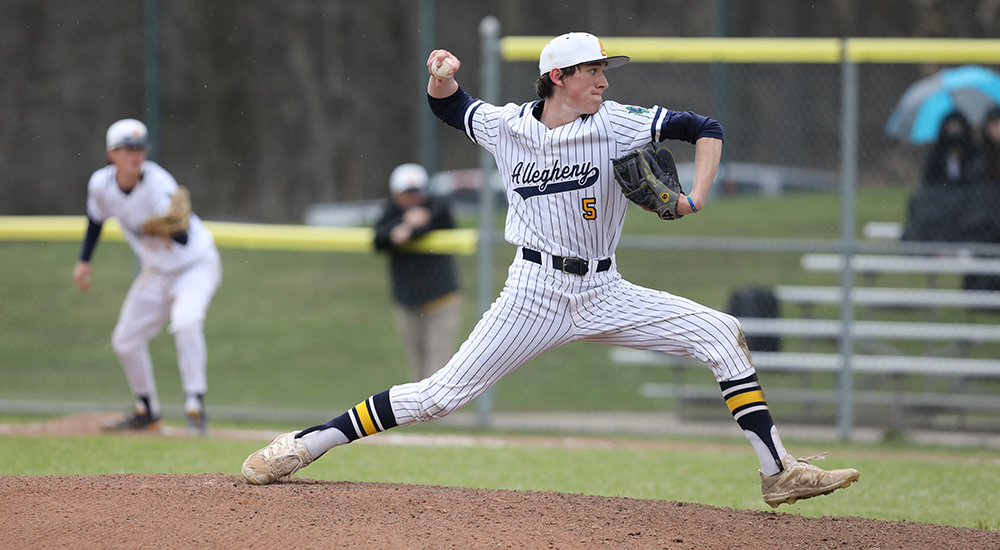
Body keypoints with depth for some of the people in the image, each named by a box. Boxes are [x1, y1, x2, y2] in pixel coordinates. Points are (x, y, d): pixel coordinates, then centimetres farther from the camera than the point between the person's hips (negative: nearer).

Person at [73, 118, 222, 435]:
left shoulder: (158, 184, -31)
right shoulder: (100, 184, -14)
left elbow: (184, 239, -40)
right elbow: (96, 219, 11)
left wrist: (173, 230, -61)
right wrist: (84, 261, 10)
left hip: (195, 264, -7)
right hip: (157, 271, 7)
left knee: (185, 322, -33)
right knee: (125, 341, 10)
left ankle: (195, 406, -27)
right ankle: (148, 414, 30)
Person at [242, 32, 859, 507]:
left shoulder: (616, 124, -4)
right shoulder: (507, 127, 0)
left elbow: (706, 129, -4)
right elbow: (449, 104, 19)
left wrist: (695, 199, -19)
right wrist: (441, 75, -5)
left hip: (604, 293, 2)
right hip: (535, 292, -2)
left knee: (721, 333, -12)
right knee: (441, 394, -9)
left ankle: (778, 471, -10)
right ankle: (302, 445, -2)